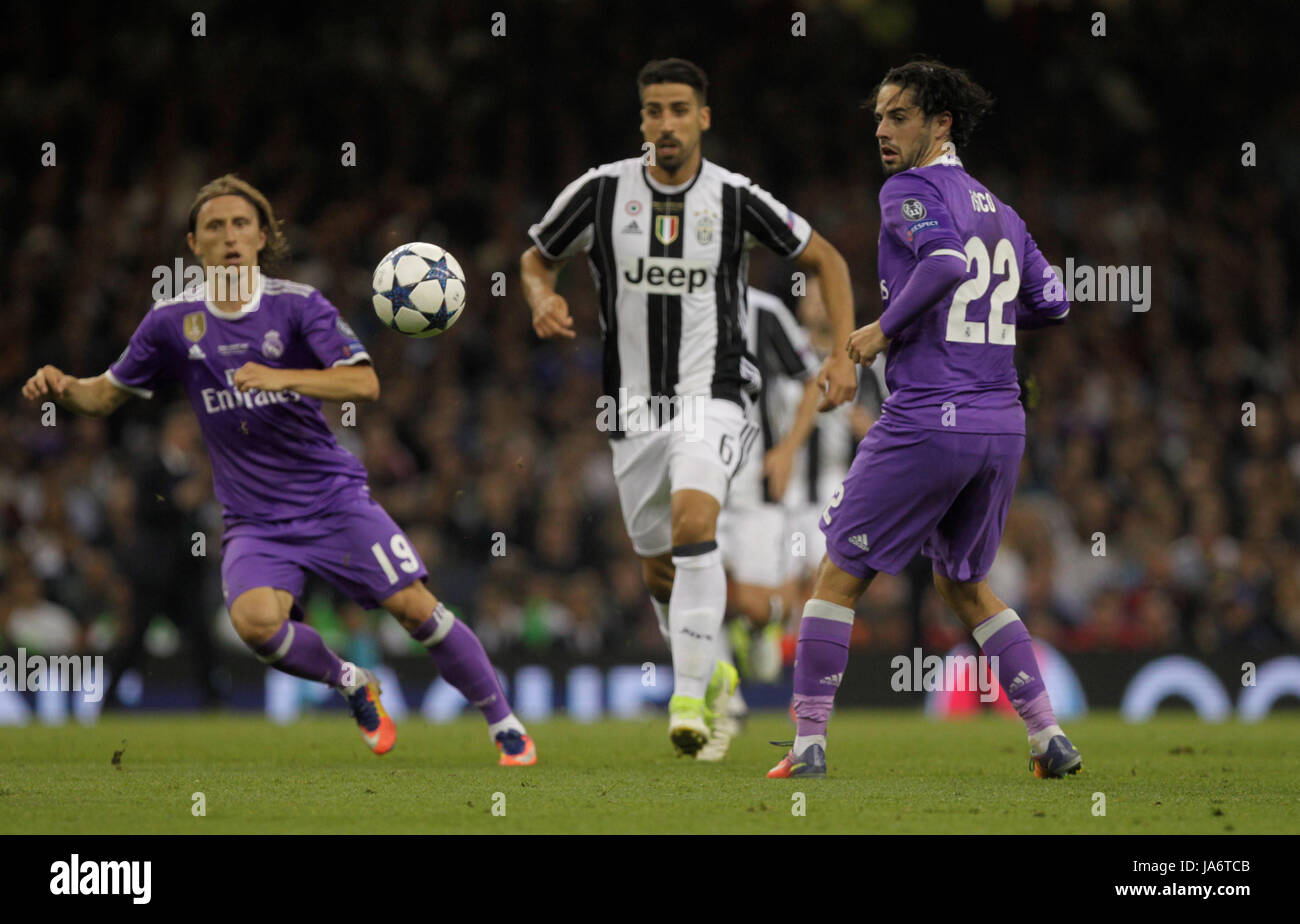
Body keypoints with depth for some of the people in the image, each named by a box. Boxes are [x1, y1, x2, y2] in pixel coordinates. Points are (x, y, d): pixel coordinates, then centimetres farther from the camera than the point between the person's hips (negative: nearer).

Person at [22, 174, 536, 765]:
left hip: (333, 496, -1)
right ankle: (351, 685, 3)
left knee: (415, 606, -11)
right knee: (255, 621, -27)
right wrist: (61, 388, -10)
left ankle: (504, 724, 8)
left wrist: (278, 377, -32)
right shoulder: (171, 322, 1)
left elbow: (364, 384, -18)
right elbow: (107, 395, 12)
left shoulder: (298, 305, -6)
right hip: (255, 520, 1)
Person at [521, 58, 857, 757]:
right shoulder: (601, 191, -3)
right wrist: (543, 301, -12)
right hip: (633, 404, 3)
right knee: (658, 569, 11)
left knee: (693, 520, -29)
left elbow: (824, 259, 5)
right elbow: (536, 258, 11)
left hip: (712, 395, -3)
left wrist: (843, 354, -5)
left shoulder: (736, 200, -7)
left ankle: (689, 698, -26)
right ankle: (711, 674, 39)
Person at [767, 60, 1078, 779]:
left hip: (926, 422, -7)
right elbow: (1052, 304, 19)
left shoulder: (910, 191, -6)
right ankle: (1050, 738, 14)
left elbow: (946, 261, -24)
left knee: (839, 577, 4)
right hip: (1002, 425, 7)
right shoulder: (1000, 213, 16)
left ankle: (808, 746, 1)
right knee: (964, 585, 22)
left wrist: (885, 329, -13)